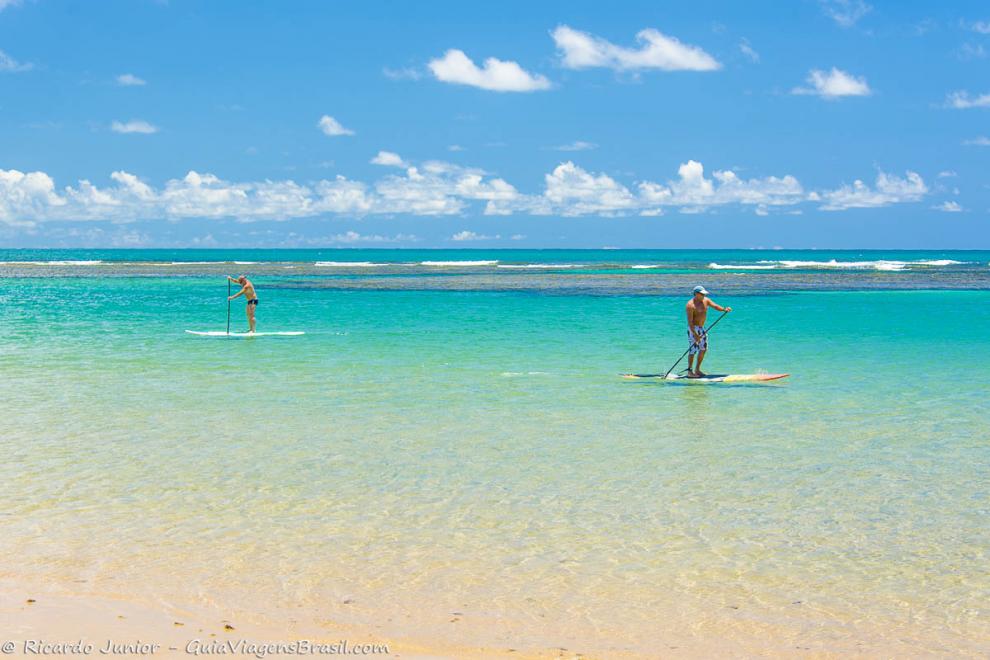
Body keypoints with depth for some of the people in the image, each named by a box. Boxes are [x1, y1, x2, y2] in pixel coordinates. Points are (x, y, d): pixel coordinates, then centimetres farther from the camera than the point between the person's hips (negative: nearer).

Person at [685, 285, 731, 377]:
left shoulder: (706, 300, 4)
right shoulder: (691, 305, -20)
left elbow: (715, 306, -5)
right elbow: (690, 321, -23)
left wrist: (724, 309, -26)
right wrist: (695, 335, -28)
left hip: (701, 328, 9)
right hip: (693, 328, -8)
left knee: (704, 348, 12)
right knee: (693, 349, -8)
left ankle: (697, 369, 23)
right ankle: (689, 372, -1)